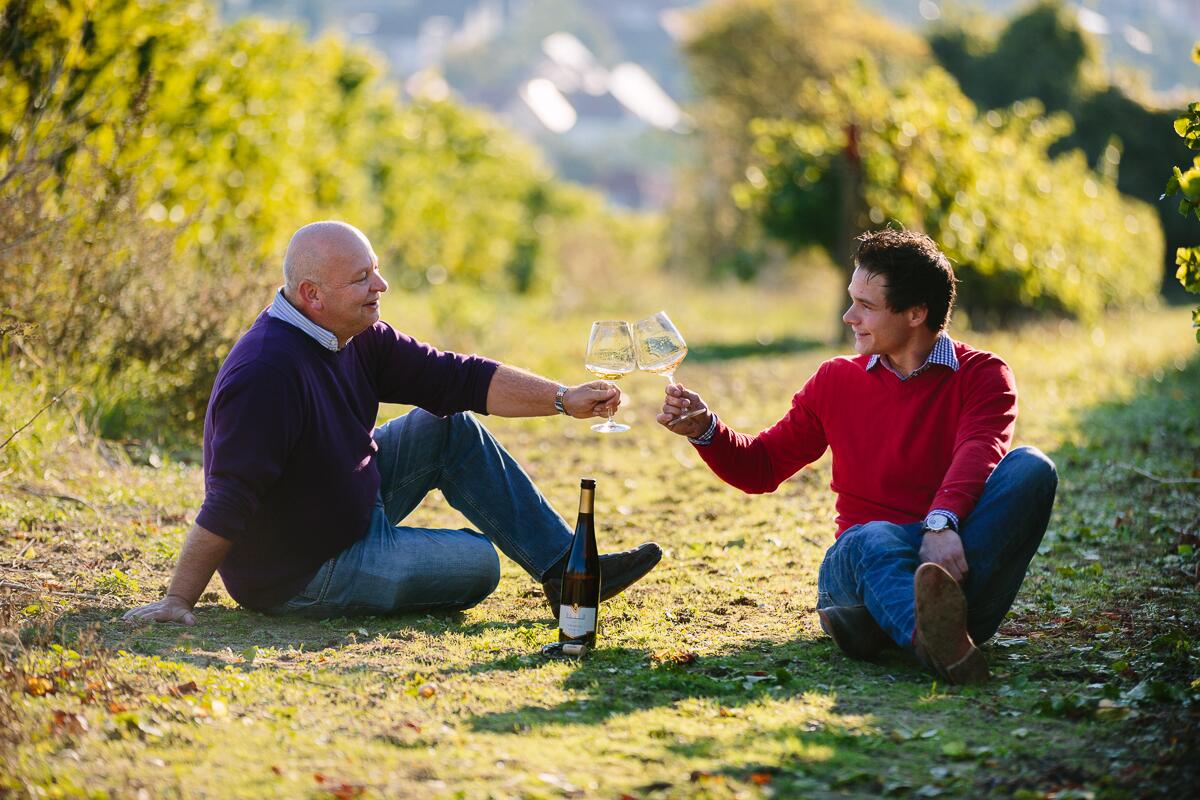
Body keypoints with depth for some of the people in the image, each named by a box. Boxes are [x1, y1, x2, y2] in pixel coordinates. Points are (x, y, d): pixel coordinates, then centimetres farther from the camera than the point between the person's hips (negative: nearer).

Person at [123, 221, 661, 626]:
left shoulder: (357, 340, -3)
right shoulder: (269, 371, -31)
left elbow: (457, 379, 0)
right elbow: (229, 499, -34)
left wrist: (563, 399, -8)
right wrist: (177, 601, -34)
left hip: (351, 514, 9)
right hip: (300, 574, -9)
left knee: (451, 428, 4)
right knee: (477, 562, -9)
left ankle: (566, 571, 9)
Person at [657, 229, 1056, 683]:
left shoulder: (982, 375, 5)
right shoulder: (837, 382, 16)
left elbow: (978, 452, -16)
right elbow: (762, 466, 22)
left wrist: (942, 523, -36)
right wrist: (705, 430, 2)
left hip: (960, 553, -1)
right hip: (862, 561, 1)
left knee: (1031, 467, -27)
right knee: (874, 538, -35)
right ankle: (937, 640, -71)